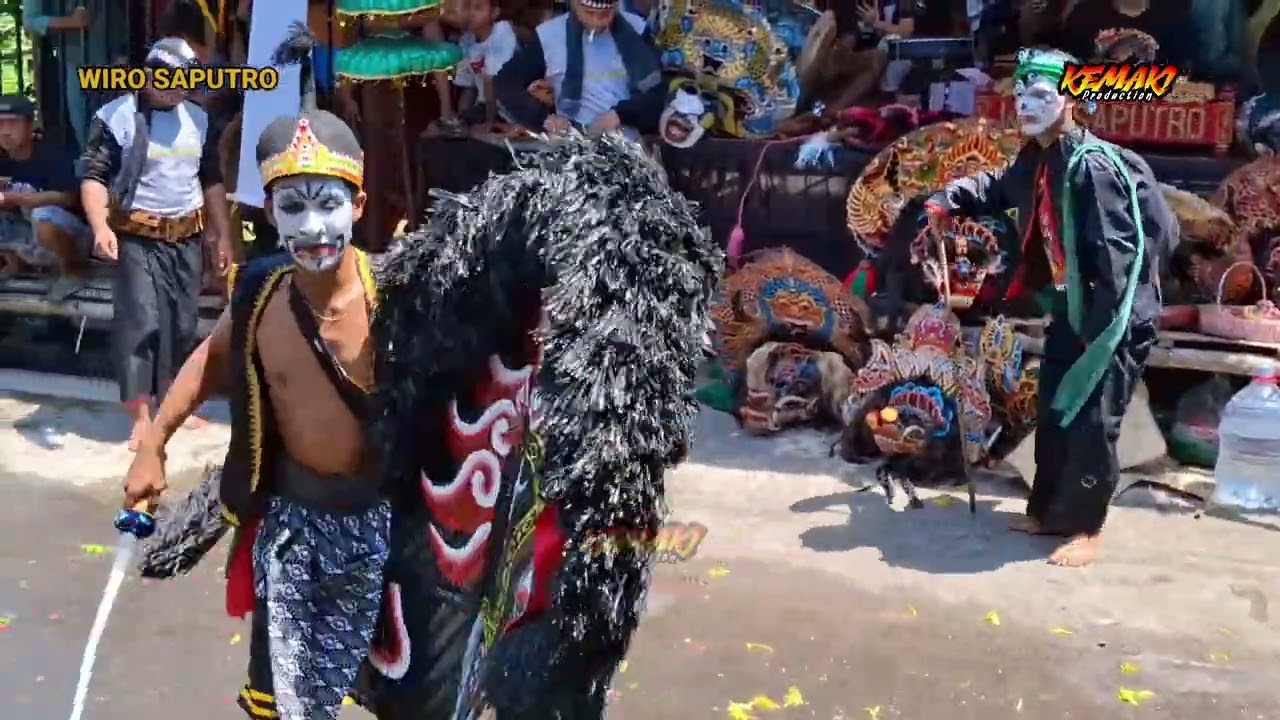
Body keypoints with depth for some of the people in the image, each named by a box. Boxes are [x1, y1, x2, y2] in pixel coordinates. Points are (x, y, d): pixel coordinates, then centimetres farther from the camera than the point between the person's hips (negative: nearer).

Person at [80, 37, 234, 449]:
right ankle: (141, 415, -5)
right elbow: (93, 176, -11)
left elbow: (211, 180, 16)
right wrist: (101, 228, -26)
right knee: (140, 321, -9)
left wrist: (223, 235, 13)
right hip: (137, 238, -5)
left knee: (182, 324, 8)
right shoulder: (116, 117, -7)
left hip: (188, 239, 5)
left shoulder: (198, 119, 9)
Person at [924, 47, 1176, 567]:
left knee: (1091, 420, -5)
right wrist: (950, 199, 13)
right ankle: (1048, 511, 28)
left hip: (1114, 314, -9)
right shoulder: (1036, 160, 5)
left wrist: (1108, 322, -26)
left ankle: (1086, 527, 10)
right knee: (1053, 412, 15)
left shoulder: (1093, 164, -23)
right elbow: (1001, 190, 28)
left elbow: (1117, 252, -26)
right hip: (1071, 307, 9)